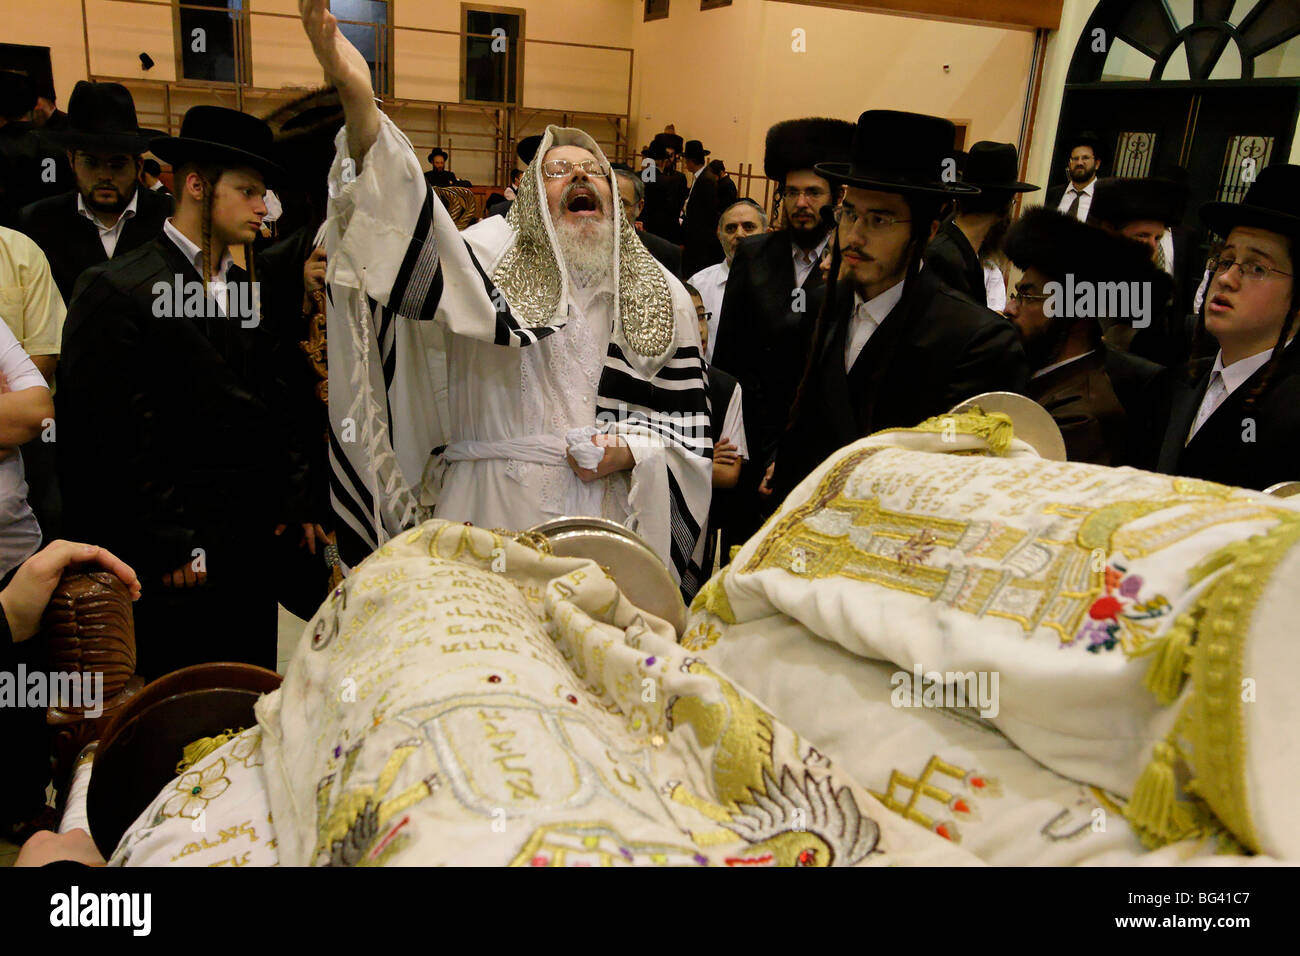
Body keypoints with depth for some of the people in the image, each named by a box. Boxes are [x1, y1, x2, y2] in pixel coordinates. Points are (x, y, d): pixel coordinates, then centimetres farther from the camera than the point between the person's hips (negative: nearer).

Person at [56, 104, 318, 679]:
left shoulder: (246, 287, 11)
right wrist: (167, 547, -14)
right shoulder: (117, 291, -10)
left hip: (256, 545, 6)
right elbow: (113, 434, -14)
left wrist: (294, 502, 9)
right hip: (179, 562, -6)